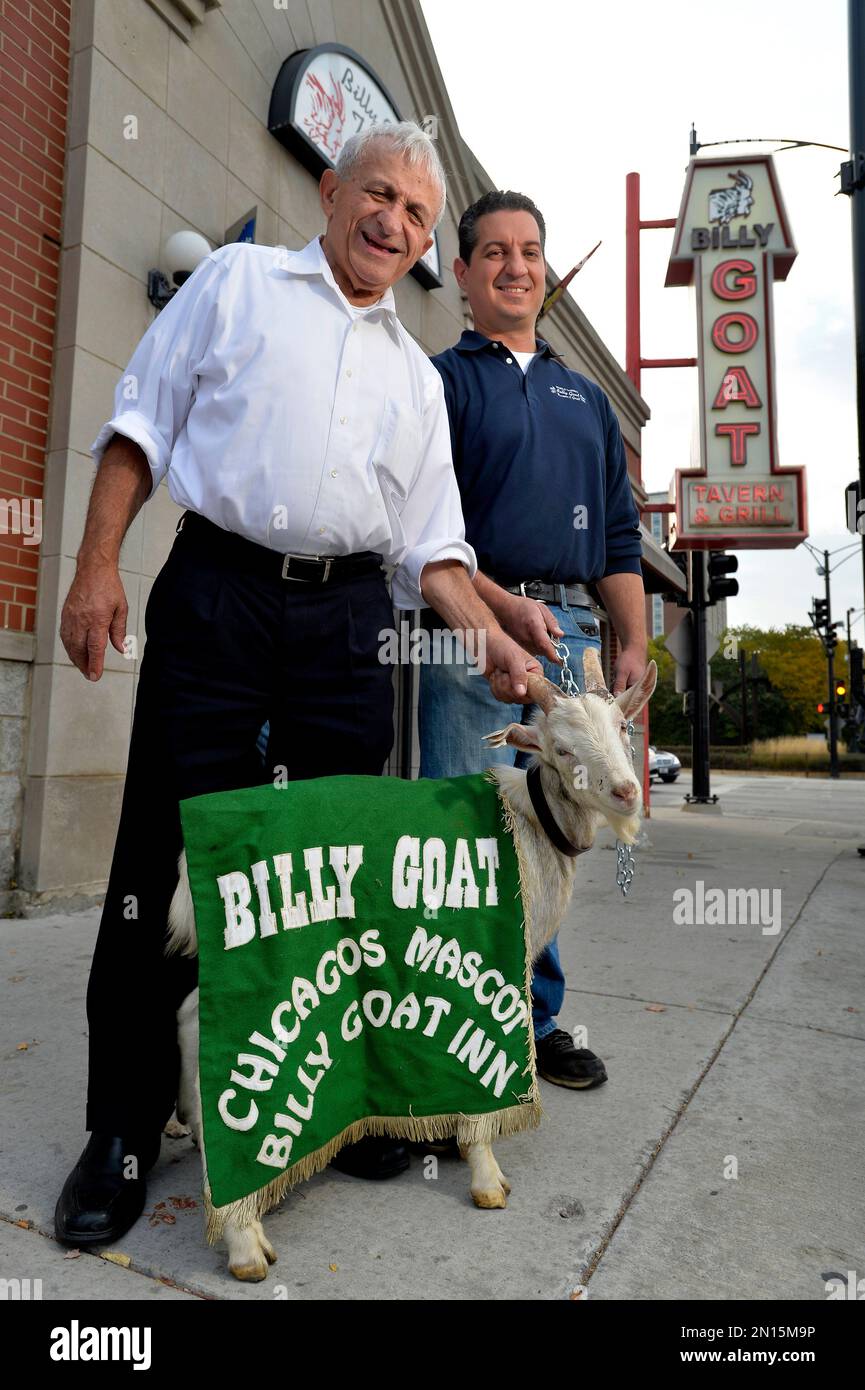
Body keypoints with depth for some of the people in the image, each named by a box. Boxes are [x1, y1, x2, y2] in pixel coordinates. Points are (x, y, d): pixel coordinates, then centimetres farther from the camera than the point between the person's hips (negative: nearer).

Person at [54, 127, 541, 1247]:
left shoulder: (419, 376, 22)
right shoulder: (236, 280, 15)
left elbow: (430, 540, 16)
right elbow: (143, 421, 8)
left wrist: (489, 637, 1)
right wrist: (97, 563, -5)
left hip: (348, 617, 3)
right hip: (217, 593, -3)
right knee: (169, 852, -4)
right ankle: (124, 1125, 12)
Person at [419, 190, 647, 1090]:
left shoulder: (586, 397, 24)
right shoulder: (439, 380, 9)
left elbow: (618, 535, 20)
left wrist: (634, 646, 10)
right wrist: (503, 604, -16)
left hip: (571, 631, 5)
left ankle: (535, 1020, 22)